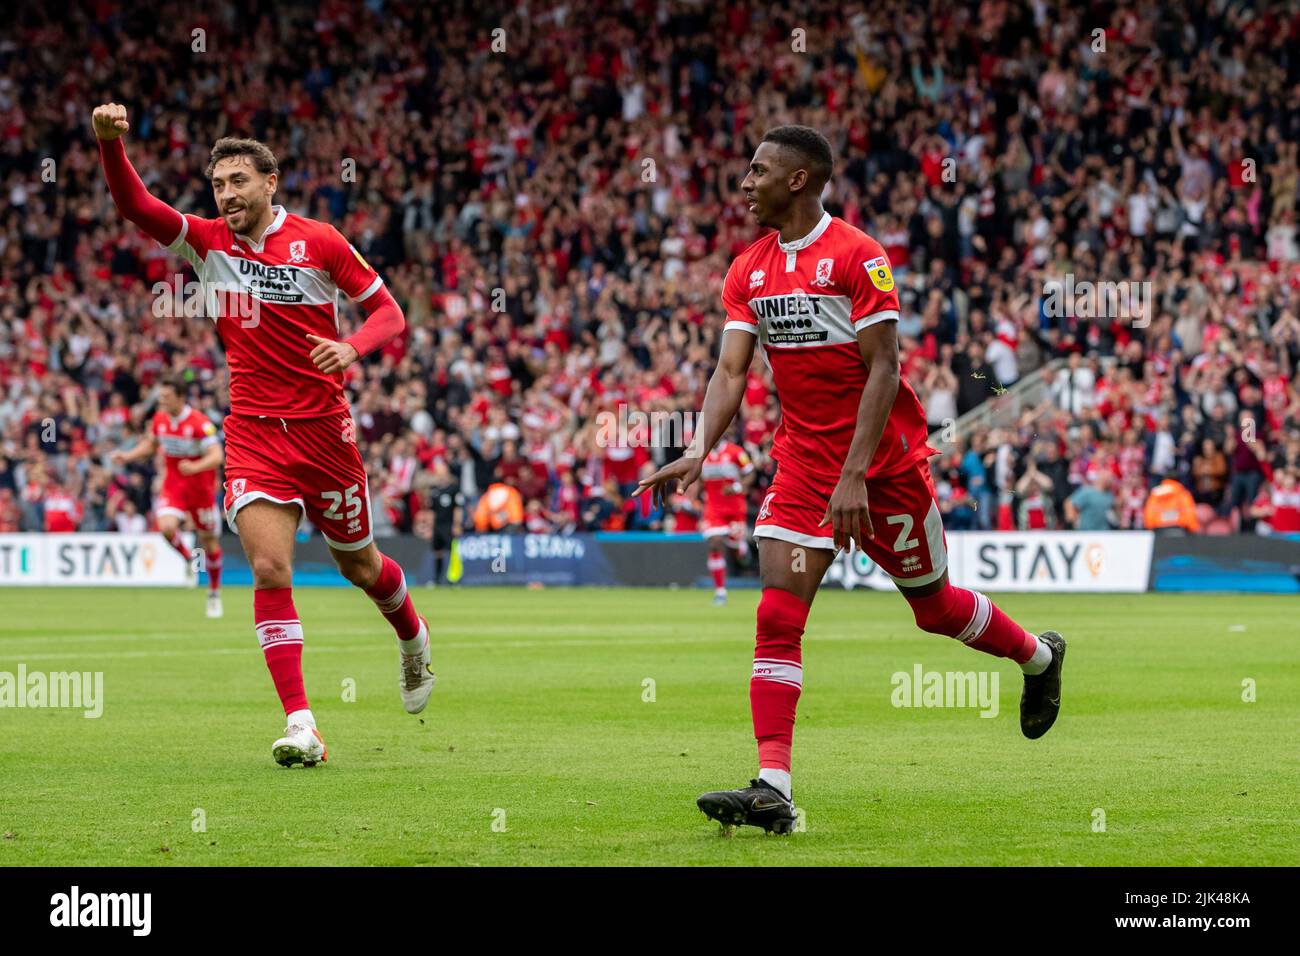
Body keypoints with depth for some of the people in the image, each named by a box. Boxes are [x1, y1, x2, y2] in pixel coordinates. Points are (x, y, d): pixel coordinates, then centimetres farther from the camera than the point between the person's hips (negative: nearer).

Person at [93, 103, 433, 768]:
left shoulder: (319, 242, -4)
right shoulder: (208, 242, 2)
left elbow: (388, 311, 1)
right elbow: (135, 206, -11)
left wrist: (351, 347, -20)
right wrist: (110, 143, -29)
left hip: (324, 427, -1)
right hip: (253, 432, 1)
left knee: (358, 564, 15)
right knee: (270, 570, -16)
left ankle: (411, 638, 49)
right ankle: (300, 725, -17)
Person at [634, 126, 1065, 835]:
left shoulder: (857, 257, -15)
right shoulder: (749, 269, 5)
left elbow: (882, 372, -17)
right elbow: (730, 371, 2)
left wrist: (854, 475, -24)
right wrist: (698, 451, -15)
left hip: (885, 461, -5)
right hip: (802, 462, 5)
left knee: (935, 606, 11)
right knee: (778, 616, -11)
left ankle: (1038, 657, 42)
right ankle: (772, 789, -16)